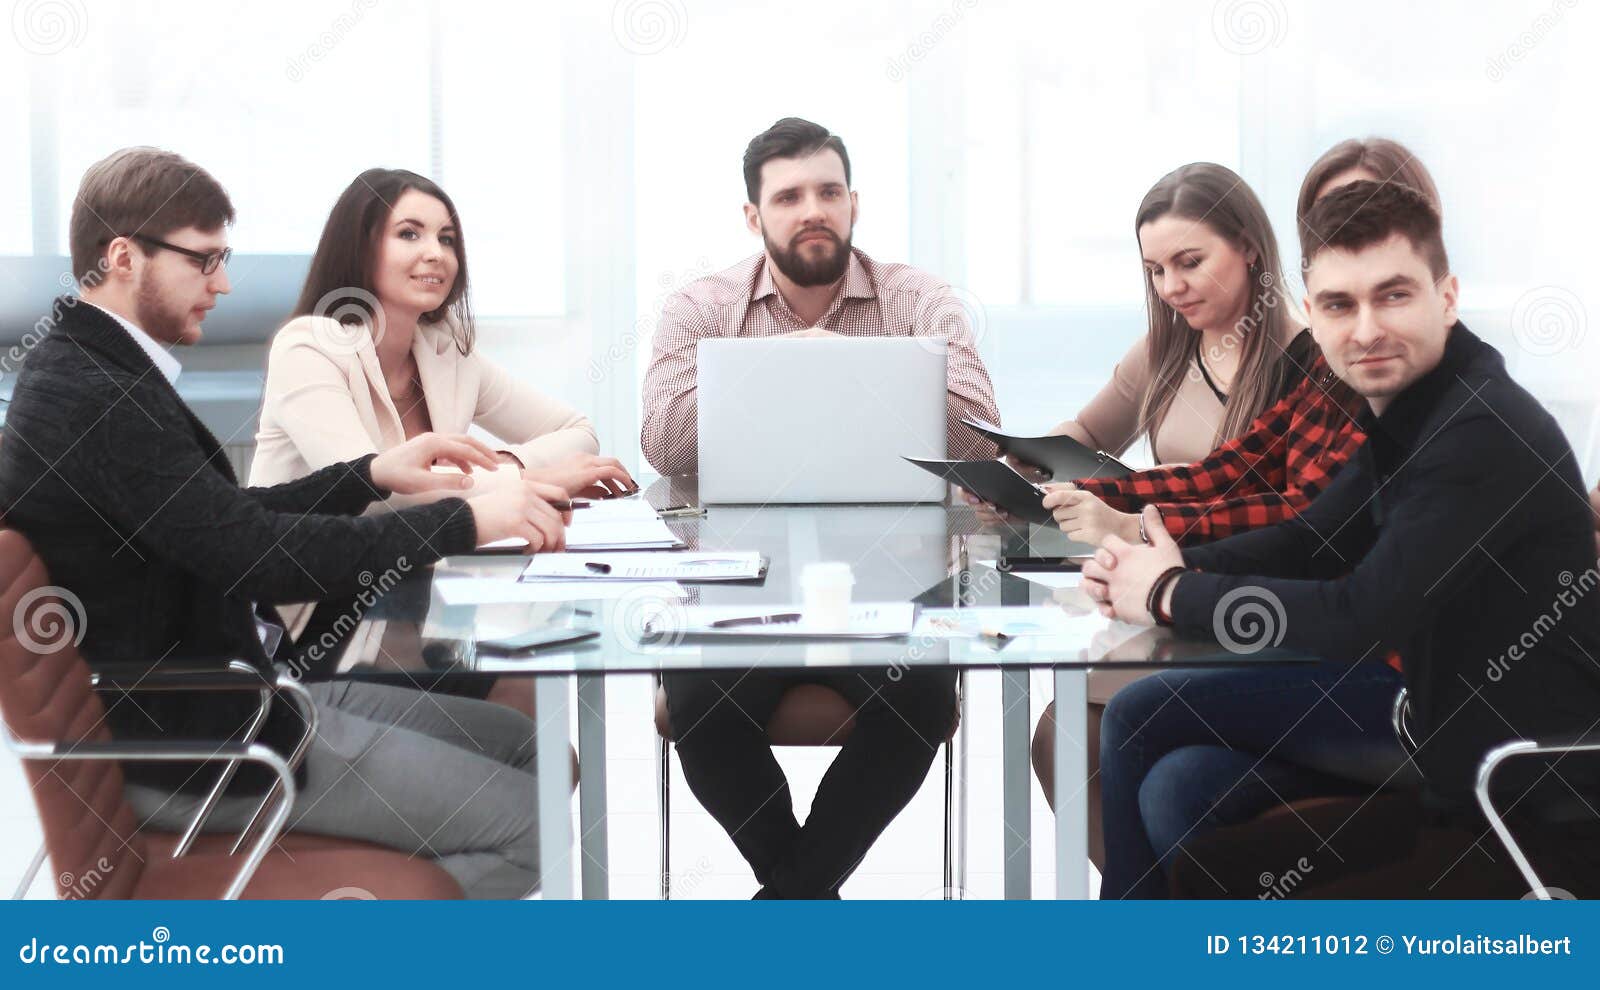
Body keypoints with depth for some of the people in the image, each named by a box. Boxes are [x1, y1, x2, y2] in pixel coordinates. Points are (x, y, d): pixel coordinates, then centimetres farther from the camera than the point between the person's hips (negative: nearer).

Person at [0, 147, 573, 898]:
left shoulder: (93, 369, 10)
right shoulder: (92, 399, -22)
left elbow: (230, 523, 14)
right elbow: (259, 557, -26)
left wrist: (373, 475, 3)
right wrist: (464, 520, -21)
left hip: (240, 693, 10)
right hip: (189, 743, -10)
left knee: (522, 746, 12)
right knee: (527, 824, -11)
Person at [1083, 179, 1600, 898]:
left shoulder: (1484, 433, -27)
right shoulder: (1410, 406, 3)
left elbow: (1362, 619, -30)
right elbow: (1318, 537, 12)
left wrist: (1173, 593, -18)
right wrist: (1176, 566, -7)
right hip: (1429, 697, 9)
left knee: (1182, 791, -13)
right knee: (1139, 720, 9)